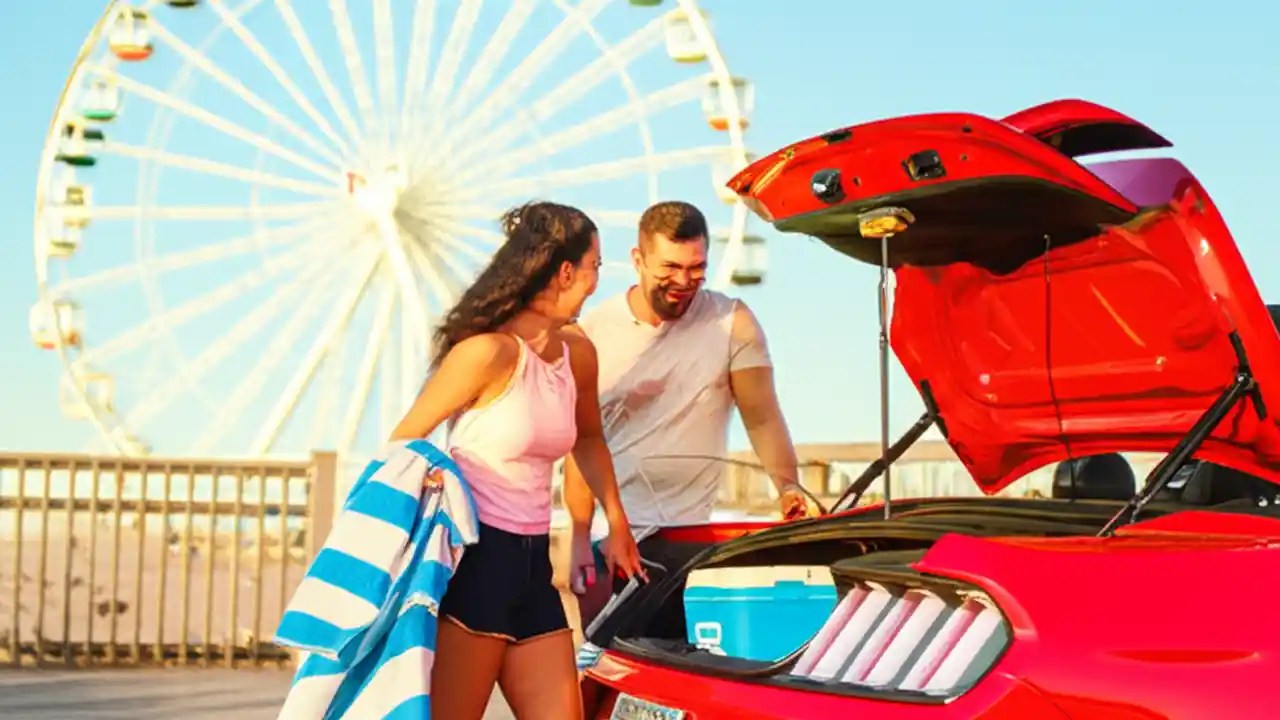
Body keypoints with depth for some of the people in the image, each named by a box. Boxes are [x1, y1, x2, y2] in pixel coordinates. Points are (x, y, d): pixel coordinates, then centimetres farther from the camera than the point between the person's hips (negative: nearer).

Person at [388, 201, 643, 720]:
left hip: (532, 564, 7)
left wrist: (616, 523, 24)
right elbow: (403, 444, -7)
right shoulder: (490, 351, -14)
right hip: (473, 556, -7)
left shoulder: (578, 356, 8)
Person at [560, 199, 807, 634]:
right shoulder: (593, 333, 0)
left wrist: (788, 488, -18)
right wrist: (580, 537, -2)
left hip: (689, 538, -1)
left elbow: (763, 418, -2)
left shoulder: (732, 323, -2)